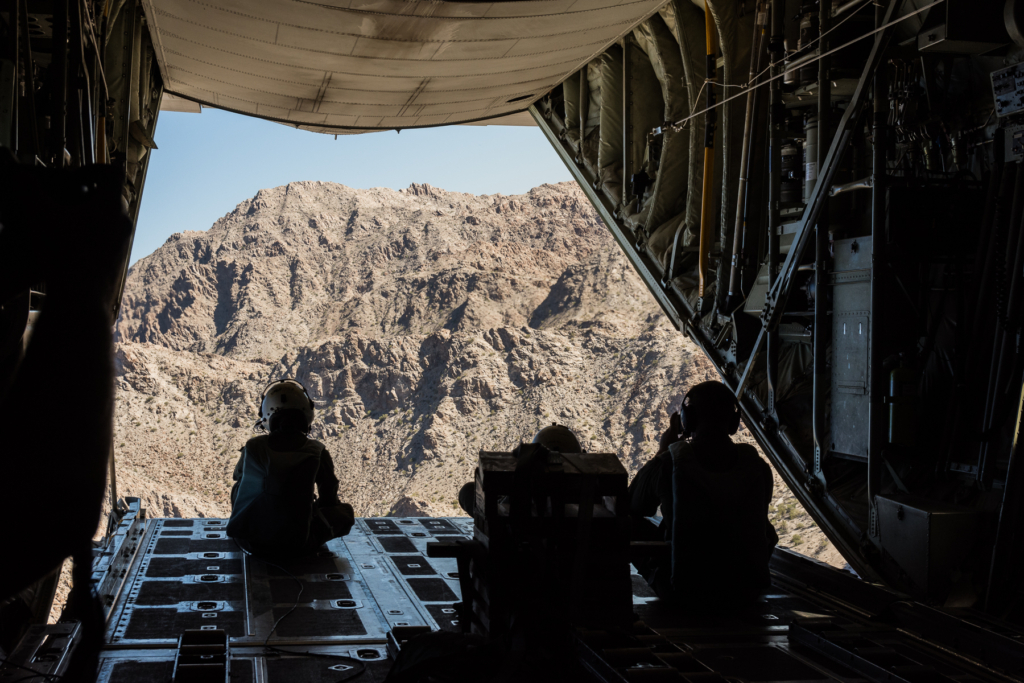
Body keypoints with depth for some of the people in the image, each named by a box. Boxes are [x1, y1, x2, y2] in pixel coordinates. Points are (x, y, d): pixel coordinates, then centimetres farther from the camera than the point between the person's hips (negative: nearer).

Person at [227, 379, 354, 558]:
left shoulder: (253, 447, -5)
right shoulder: (317, 453, -12)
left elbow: (238, 475, 19)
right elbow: (329, 498, 3)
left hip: (248, 541, 0)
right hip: (293, 546, 0)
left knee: (238, 488, 30)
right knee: (345, 511, 19)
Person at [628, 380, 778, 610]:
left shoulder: (666, 465, -17)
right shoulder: (758, 468, -10)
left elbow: (631, 507, 5)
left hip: (680, 592, -2)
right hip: (745, 593, 3)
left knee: (628, 523, 19)